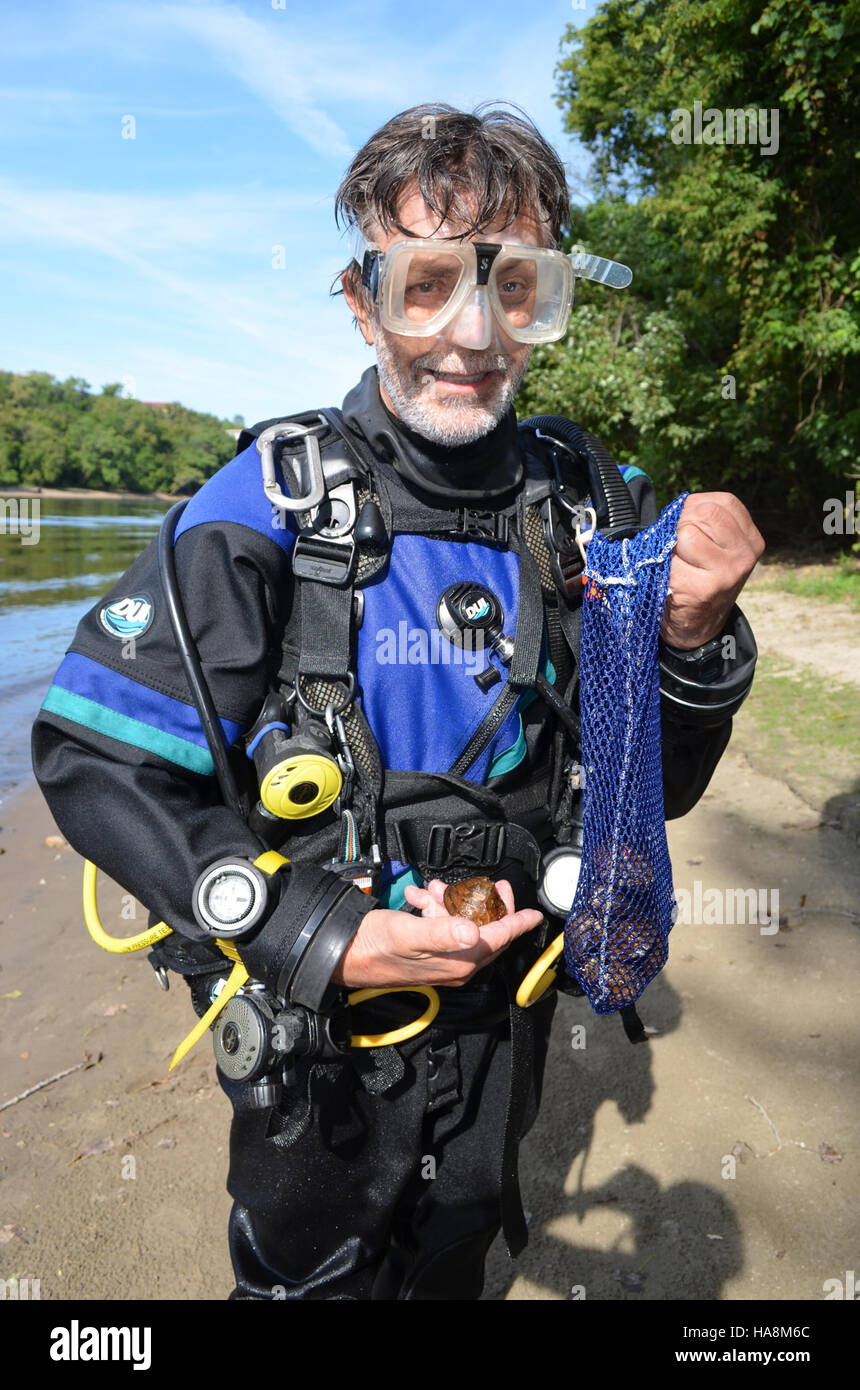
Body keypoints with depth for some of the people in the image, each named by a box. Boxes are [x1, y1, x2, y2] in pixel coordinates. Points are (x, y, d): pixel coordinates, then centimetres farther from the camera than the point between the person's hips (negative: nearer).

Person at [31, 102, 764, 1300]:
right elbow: (94, 758, -20)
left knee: (453, 1262, 30)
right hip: (315, 1034, -2)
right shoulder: (272, 501, -19)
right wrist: (320, 939, -26)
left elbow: (654, 791, -4)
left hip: (501, 1019, 3)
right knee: (307, 1269, 26)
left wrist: (694, 643, -24)